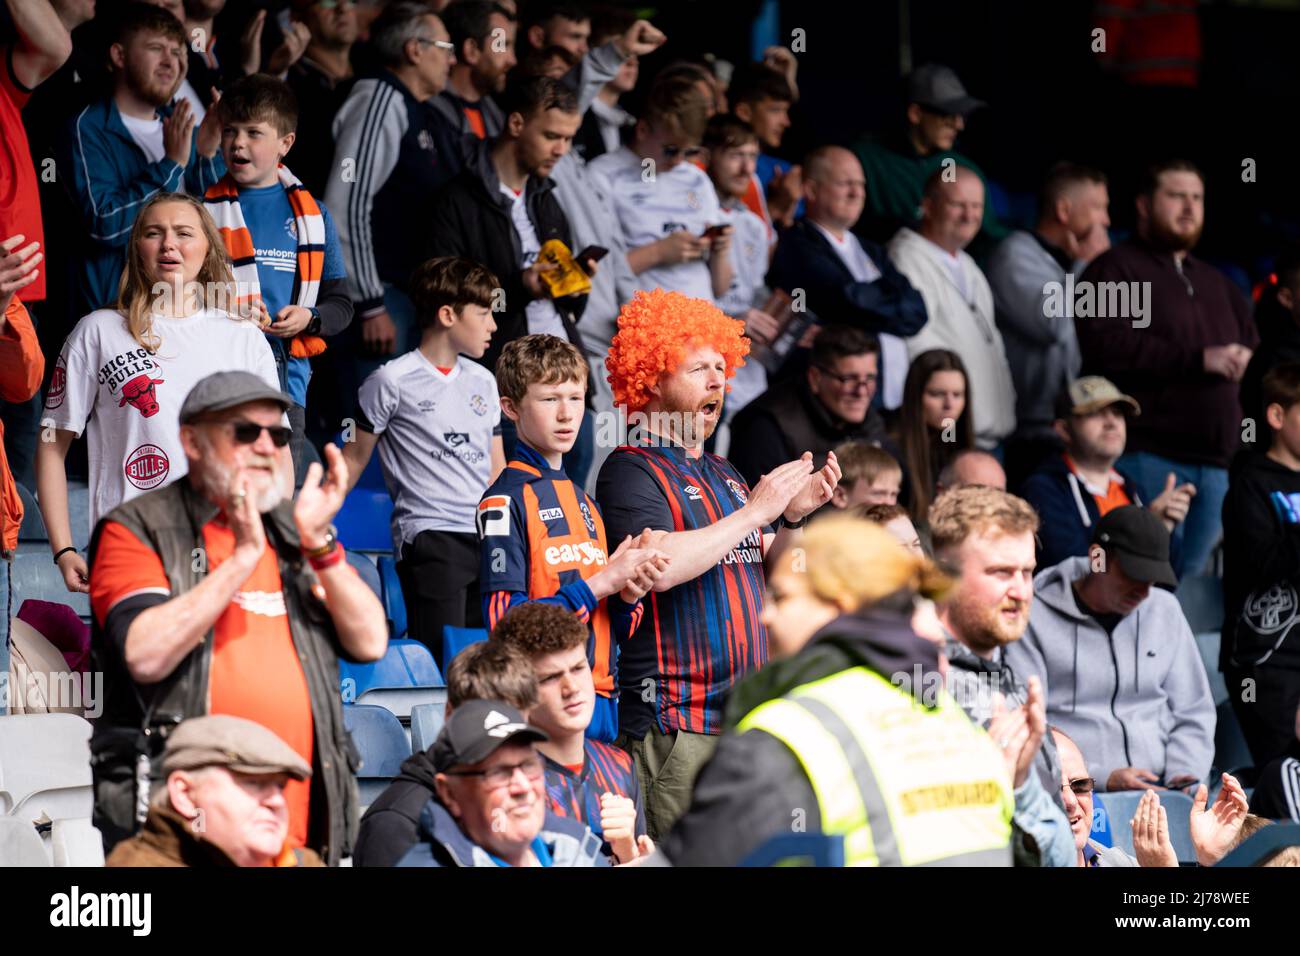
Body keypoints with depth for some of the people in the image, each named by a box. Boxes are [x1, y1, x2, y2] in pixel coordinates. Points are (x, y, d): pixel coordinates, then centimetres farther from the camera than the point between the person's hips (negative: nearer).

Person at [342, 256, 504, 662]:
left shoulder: (482, 381, 18)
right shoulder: (392, 381, -1)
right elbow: (354, 459, 5)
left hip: (488, 537, 6)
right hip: (428, 536, -6)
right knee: (442, 658, -14)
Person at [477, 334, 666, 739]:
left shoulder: (585, 504, 19)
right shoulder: (506, 500, -5)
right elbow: (505, 620, -15)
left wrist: (629, 595, -1)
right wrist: (601, 583, -13)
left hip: (602, 703, 7)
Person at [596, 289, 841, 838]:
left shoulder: (723, 476, 20)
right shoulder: (631, 471, -6)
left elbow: (769, 574, 23)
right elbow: (661, 565, -22)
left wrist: (794, 516, 4)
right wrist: (756, 511, -15)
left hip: (747, 711, 8)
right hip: (674, 721, -8)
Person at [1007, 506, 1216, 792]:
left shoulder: (1164, 609, 15)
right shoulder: (1036, 618, -1)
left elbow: (1193, 714, 20)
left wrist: (1183, 775, 0)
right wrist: (1102, 778, -18)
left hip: (1161, 789, 5)